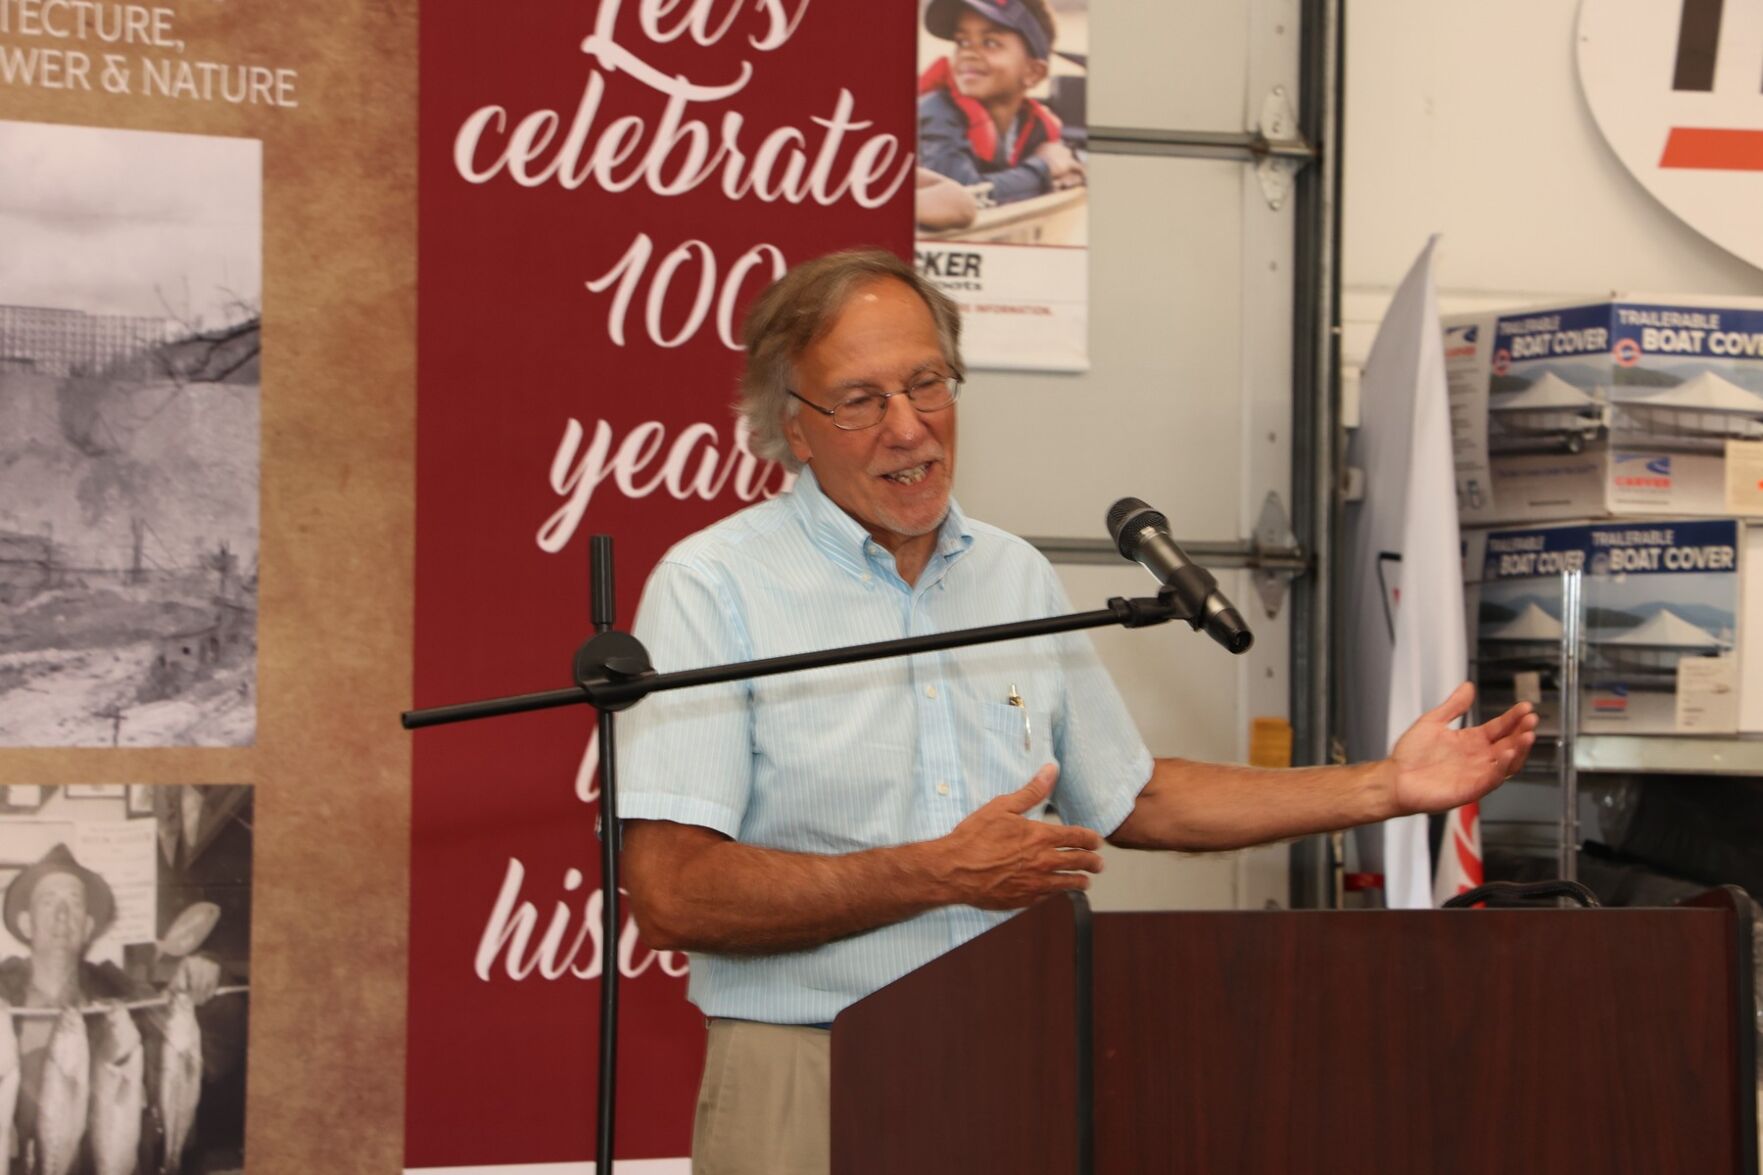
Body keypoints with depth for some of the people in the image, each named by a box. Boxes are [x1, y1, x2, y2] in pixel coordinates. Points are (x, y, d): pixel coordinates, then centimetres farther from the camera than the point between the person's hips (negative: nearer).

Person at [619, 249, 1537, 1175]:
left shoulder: (1017, 577, 12)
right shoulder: (711, 588, -8)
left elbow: (1130, 802, 22)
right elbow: (670, 894, -16)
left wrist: (1387, 788, 17)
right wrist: (943, 873, -14)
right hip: (805, 1086, -5)